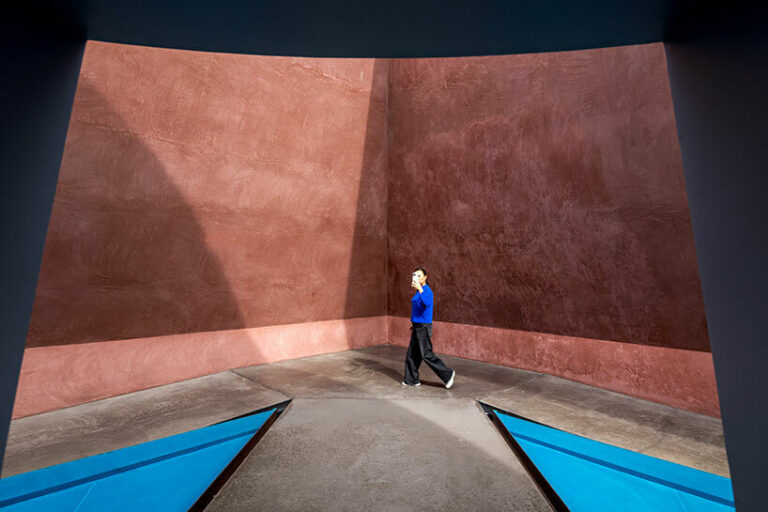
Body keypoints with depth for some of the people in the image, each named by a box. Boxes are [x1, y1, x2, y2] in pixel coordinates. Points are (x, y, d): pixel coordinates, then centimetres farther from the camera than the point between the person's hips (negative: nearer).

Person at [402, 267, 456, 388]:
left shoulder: (426, 290, -16)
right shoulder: (419, 291, 13)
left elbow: (427, 303, -37)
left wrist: (419, 288, -46)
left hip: (423, 327, -9)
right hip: (418, 327, 9)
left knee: (426, 355, -4)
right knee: (411, 354, 12)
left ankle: (448, 374, 10)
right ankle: (412, 380, 23)